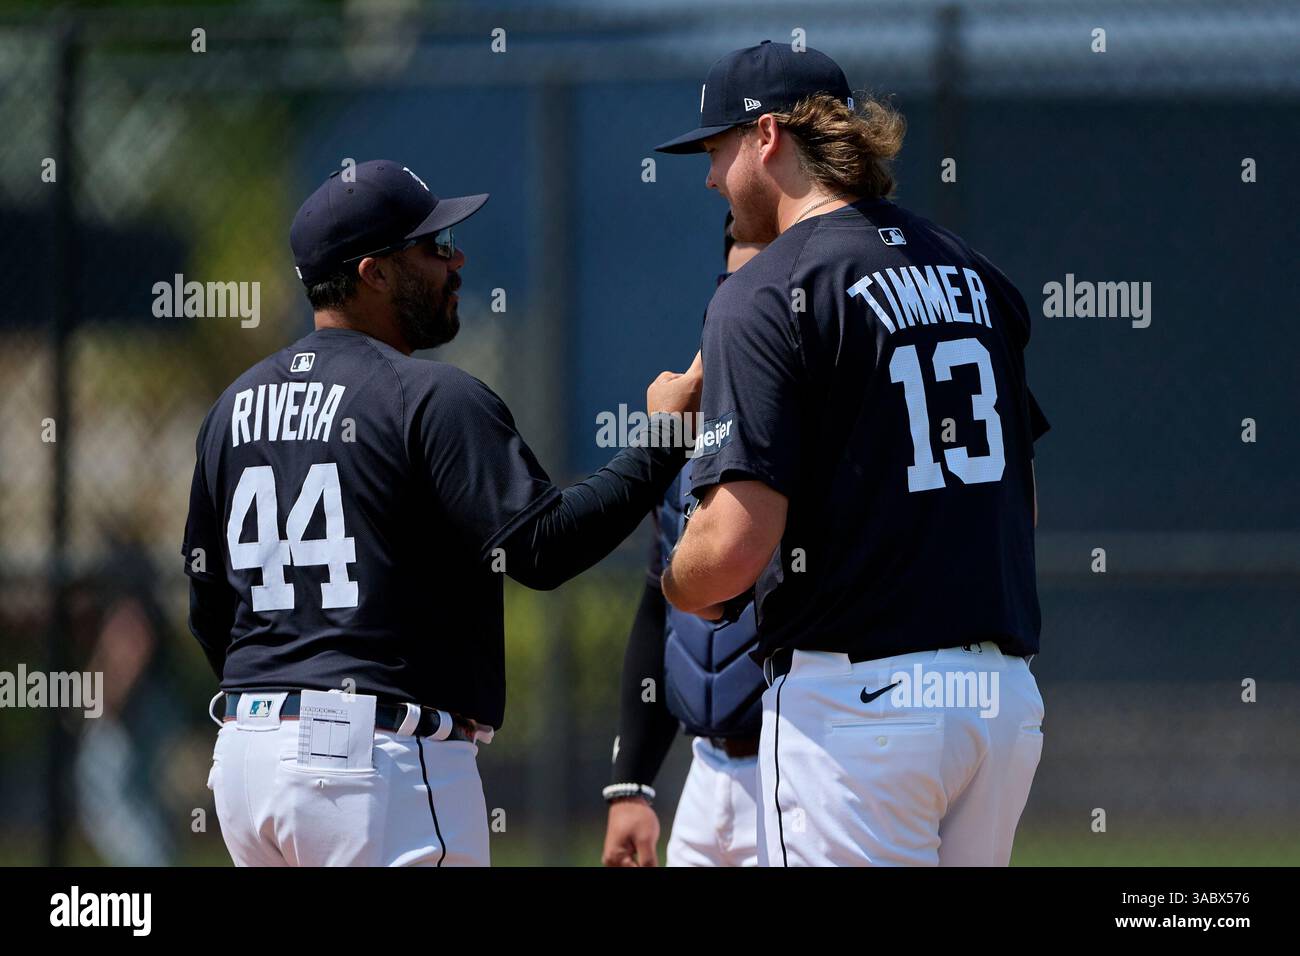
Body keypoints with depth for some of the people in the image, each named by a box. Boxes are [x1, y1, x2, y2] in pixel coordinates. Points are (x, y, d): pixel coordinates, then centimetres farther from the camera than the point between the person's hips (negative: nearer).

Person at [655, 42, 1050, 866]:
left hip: (854, 698, -7)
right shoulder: (973, 274, 14)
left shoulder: (768, 295, -9)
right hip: (1005, 696, 7)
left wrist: (681, 587, 5)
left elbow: (737, 544, -16)